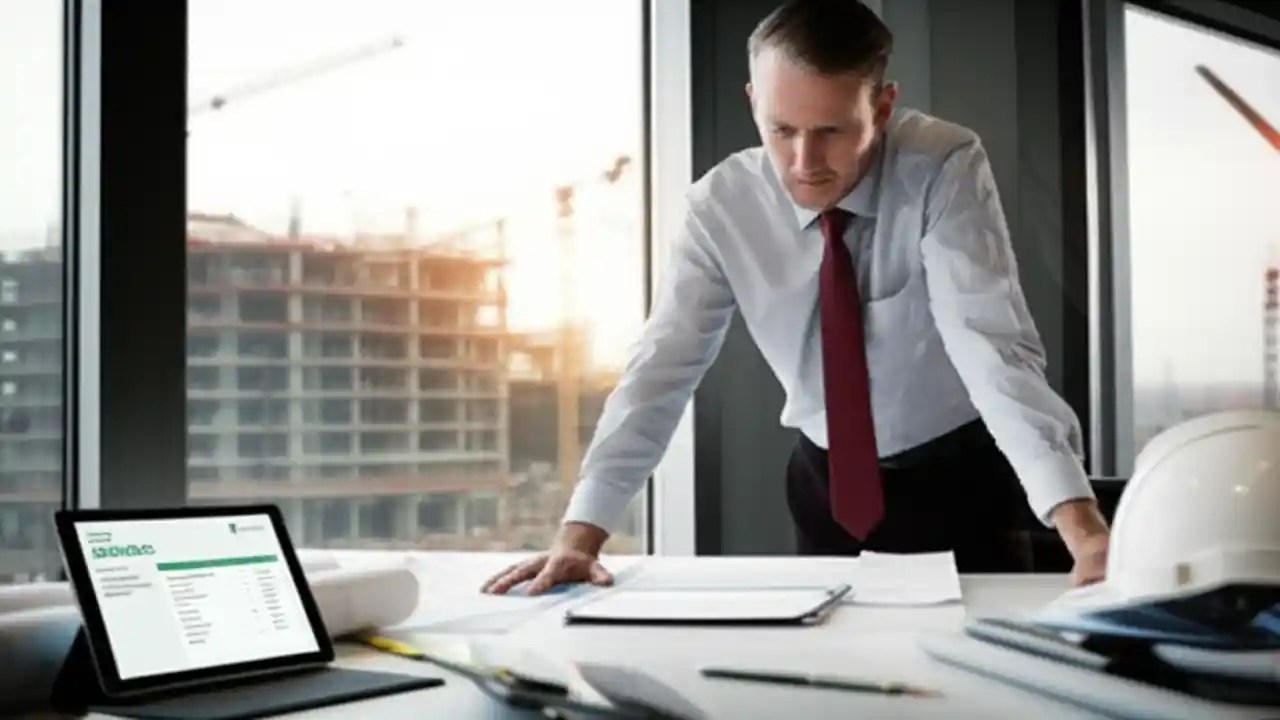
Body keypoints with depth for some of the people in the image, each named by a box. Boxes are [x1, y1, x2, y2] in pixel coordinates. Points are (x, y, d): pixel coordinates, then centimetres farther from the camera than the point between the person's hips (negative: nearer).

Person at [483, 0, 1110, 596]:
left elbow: (991, 345, -34)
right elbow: (663, 366, -18)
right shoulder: (723, 204, -16)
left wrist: (1081, 526, -46)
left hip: (959, 478, -2)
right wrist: (580, 534, -29)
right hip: (827, 484, 2)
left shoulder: (945, 169, -24)